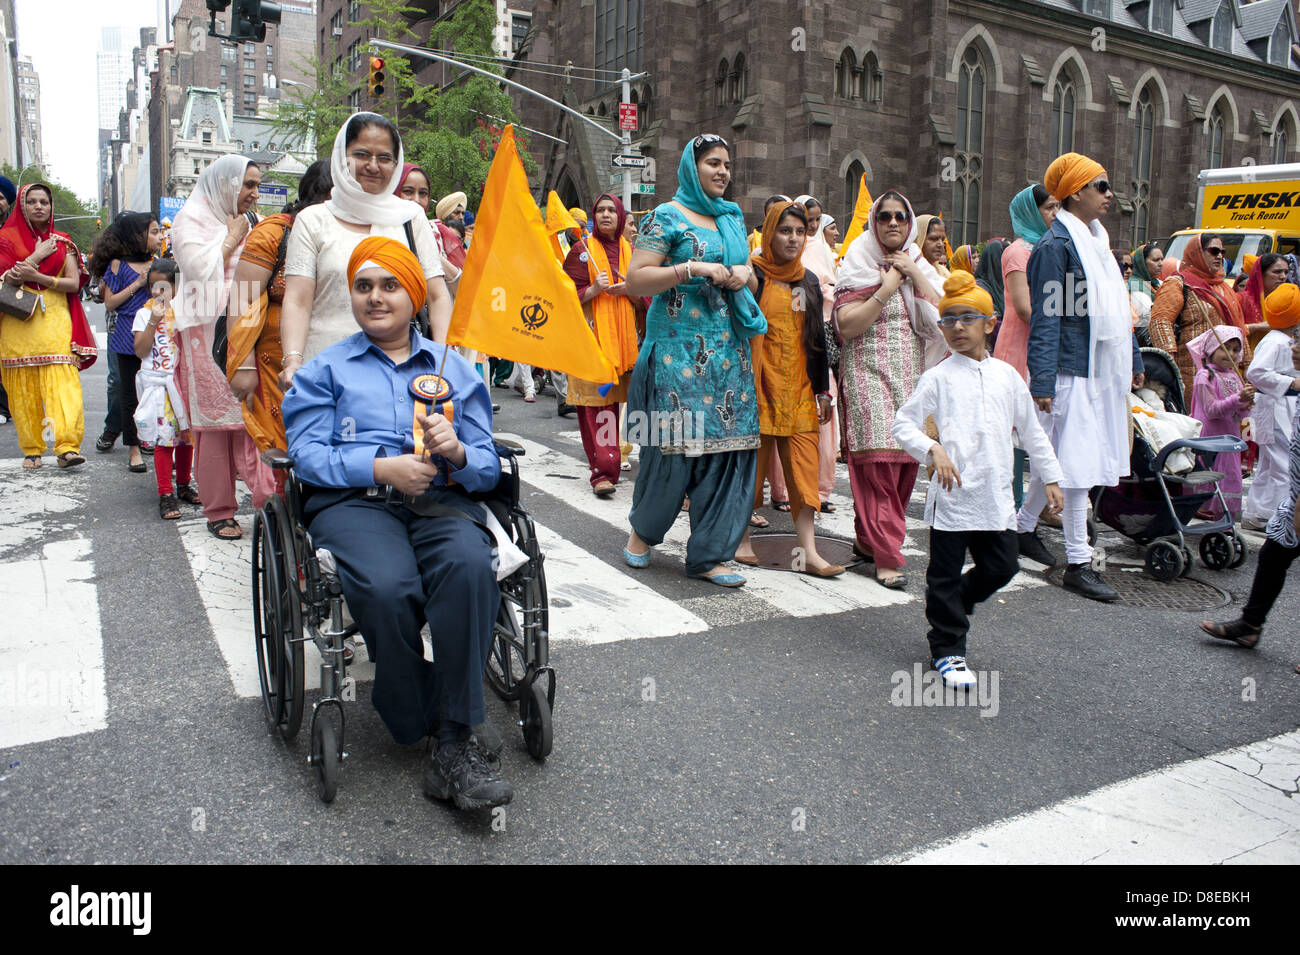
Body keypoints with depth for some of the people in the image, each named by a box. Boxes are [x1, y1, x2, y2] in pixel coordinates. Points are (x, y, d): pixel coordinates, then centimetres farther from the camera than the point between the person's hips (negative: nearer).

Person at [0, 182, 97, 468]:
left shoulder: (62, 242, 11)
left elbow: (74, 283, 1)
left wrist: (35, 276, -12)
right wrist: (37, 256, -9)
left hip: (55, 320, 0)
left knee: (62, 382, -13)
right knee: (23, 388, 0)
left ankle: (67, 446, -19)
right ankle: (32, 449, 7)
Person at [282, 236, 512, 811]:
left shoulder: (454, 369, 21)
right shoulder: (325, 369, 19)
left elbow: (489, 466, 13)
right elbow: (306, 454, 3)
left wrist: (458, 452, -11)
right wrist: (381, 467, -11)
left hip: (441, 500, 1)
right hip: (352, 501, -1)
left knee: (471, 568, -34)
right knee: (388, 588, -35)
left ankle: (454, 743, -29)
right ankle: (416, 725, -11)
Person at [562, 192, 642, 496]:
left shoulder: (631, 251, 15)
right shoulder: (582, 250, 6)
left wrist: (628, 289, -6)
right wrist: (594, 290, -17)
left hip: (622, 335, 3)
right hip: (591, 334, -3)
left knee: (612, 400, 3)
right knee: (594, 402, -10)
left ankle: (607, 465, 14)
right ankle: (602, 471, -12)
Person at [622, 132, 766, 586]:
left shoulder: (733, 218, 18)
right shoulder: (667, 217, -1)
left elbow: (752, 282, 25)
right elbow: (635, 280, -10)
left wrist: (745, 273, 1)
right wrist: (693, 268, -17)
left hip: (729, 349, 6)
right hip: (679, 346, -6)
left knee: (728, 444, 0)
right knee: (674, 442, -5)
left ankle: (707, 555, 9)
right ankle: (643, 529, 22)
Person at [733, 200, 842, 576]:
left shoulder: (809, 280, 14)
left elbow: (817, 337, 16)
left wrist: (823, 389, 12)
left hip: (799, 389, 5)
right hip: (760, 385, -4)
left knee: (804, 467, 0)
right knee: (752, 462, 3)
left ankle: (808, 552, 1)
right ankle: (742, 539, 19)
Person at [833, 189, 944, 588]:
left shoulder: (919, 265, 16)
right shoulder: (859, 265, 1)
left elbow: (942, 315, 2)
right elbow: (845, 327, -10)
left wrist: (914, 275, -5)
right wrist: (885, 290, -13)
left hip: (913, 376, 6)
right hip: (870, 374, -5)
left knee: (905, 462, 4)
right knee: (878, 463, -13)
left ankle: (868, 538, 18)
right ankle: (886, 555, -10)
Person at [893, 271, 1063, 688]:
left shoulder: (1006, 375, 10)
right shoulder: (938, 377, -1)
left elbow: (1031, 430, 18)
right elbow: (903, 423, -6)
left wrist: (1050, 478, 18)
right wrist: (932, 450, -22)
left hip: (996, 494, 4)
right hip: (952, 493, -4)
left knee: (1002, 566, 8)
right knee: (946, 572, 4)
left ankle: (950, 604, 34)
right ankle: (947, 648, 17)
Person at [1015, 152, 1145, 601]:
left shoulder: (1097, 239, 17)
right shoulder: (1055, 245, -11)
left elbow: (1114, 307, 22)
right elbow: (1045, 318, -16)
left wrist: (1133, 360, 23)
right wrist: (1042, 383, -20)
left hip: (1102, 370, 9)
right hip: (1072, 373, -9)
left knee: (1056, 459, 16)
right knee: (1075, 466, -6)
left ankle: (1023, 526, 31)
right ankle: (1078, 563, 0)